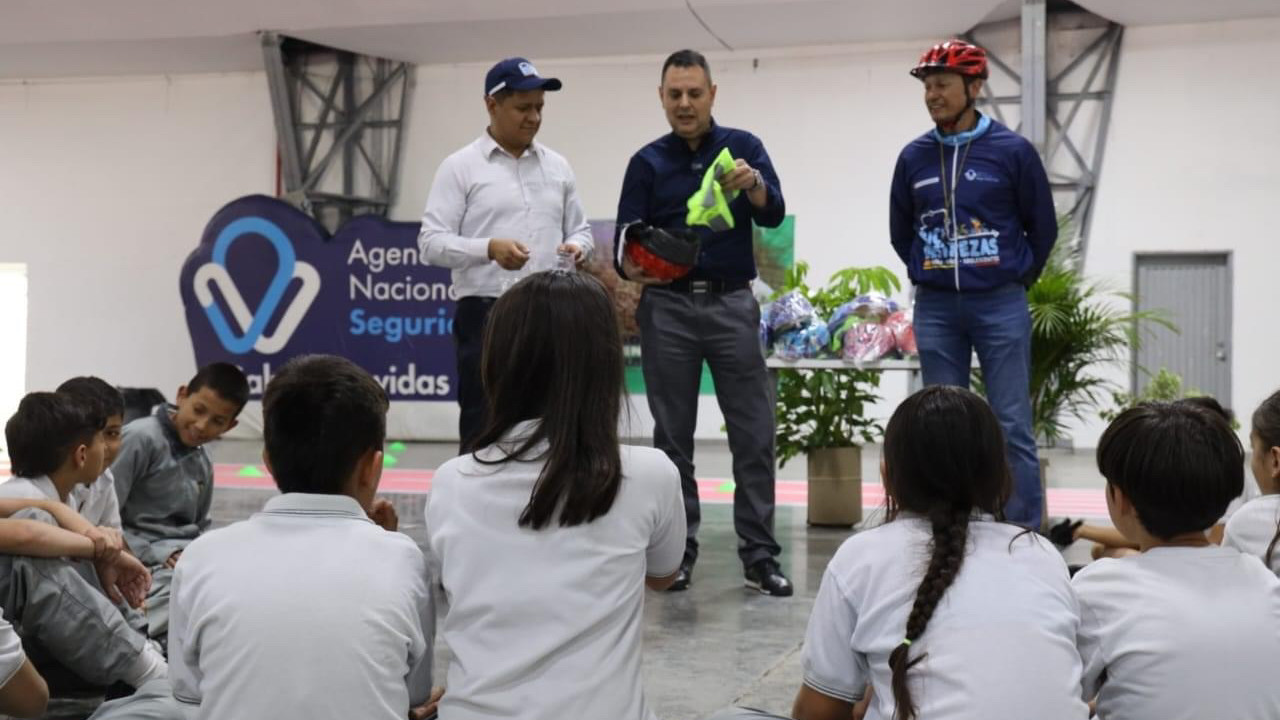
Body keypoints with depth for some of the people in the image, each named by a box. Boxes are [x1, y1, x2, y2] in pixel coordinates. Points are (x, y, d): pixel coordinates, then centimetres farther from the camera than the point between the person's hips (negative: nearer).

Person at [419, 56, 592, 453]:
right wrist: (489, 248, -24)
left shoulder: (557, 166, 12)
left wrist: (577, 247, -6)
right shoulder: (460, 167, -2)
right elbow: (432, 241, -8)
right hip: (486, 315, -4)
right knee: (484, 430, -2)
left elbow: (580, 229, 19)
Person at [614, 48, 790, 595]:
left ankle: (760, 555, 2)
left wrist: (753, 186, -30)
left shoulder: (743, 146, 4)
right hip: (667, 308, 1)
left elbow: (774, 216, -9)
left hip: (732, 303, 0)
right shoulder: (647, 162, 5)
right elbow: (626, 240, -1)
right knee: (673, 436, 4)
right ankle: (678, 551, 13)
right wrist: (631, 267, -24)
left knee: (754, 433, -3)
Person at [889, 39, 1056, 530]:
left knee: (1012, 426, -4)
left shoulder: (1013, 151, -4)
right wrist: (931, 277, 13)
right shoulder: (914, 157, 5)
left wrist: (1013, 281, 10)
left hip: (1001, 307, -3)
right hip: (935, 310, 3)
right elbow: (900, 232, 17)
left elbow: (1043, 228, 6)